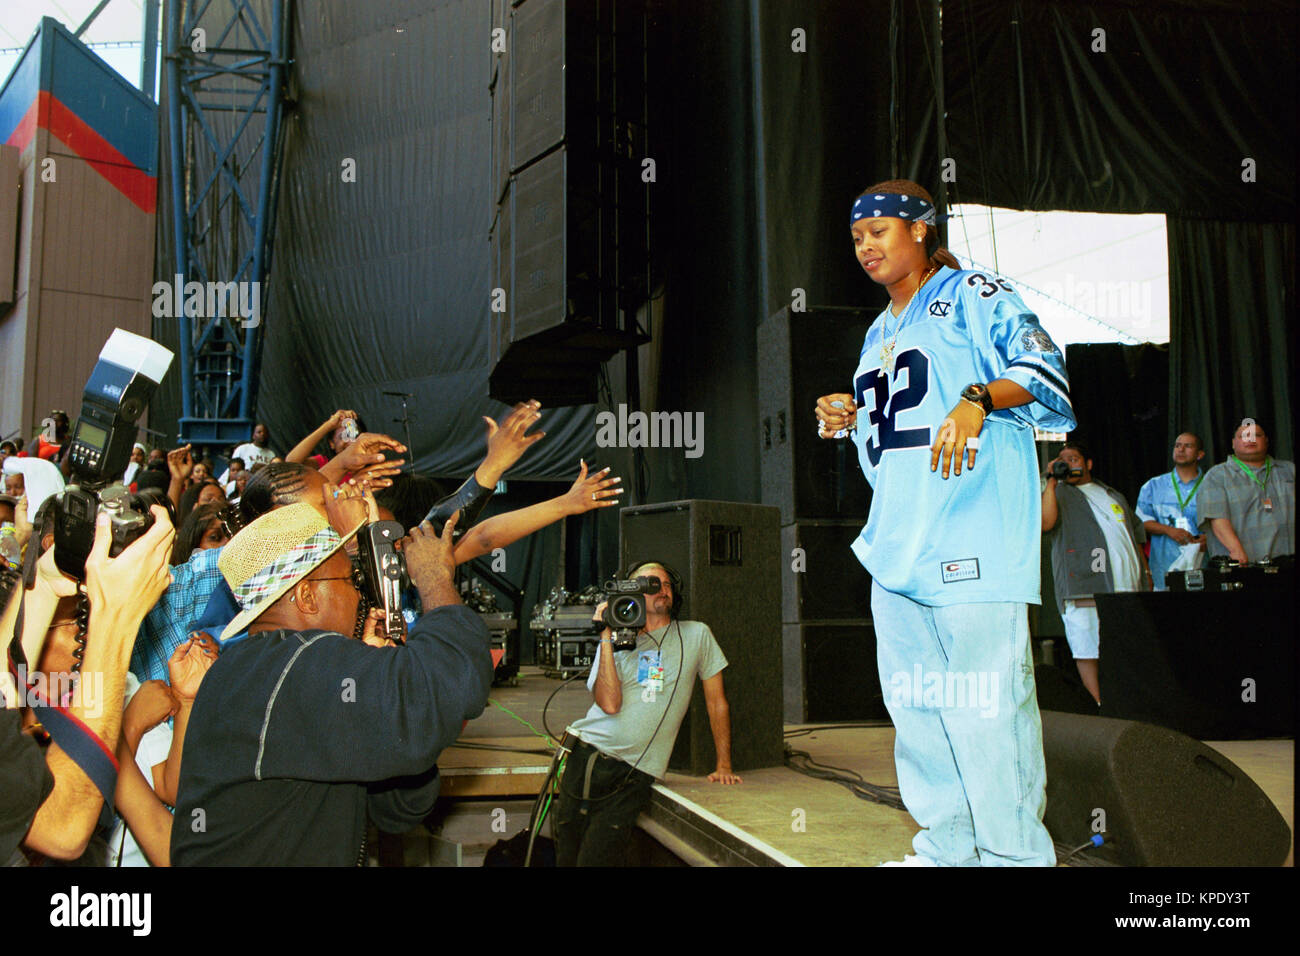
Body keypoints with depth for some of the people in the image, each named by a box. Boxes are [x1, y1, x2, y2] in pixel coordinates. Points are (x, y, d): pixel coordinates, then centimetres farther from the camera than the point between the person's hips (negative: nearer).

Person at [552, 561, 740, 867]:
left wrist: (724, 766, 9)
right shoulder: (615, 643, 10)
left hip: (633, 774, -2)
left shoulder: (697, 636, 8)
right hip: (586, 757, 2)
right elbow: (610, 704, -8)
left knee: (596, 860, -13)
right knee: (566, 858, 3)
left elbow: (716, 702, 12)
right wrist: (606, 637, -6)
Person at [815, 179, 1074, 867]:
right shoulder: (879, 333, 26)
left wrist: (976, 400, -23)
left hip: (973, 524, -8)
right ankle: (947, 847, 19)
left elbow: (1041, 364, -8)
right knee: (912, 698, 9)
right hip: (897, 537, 8)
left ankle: (1014, 853, 0)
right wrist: (852, 418, 14)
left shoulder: (971, 293, 4)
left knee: (984, 694, -11)